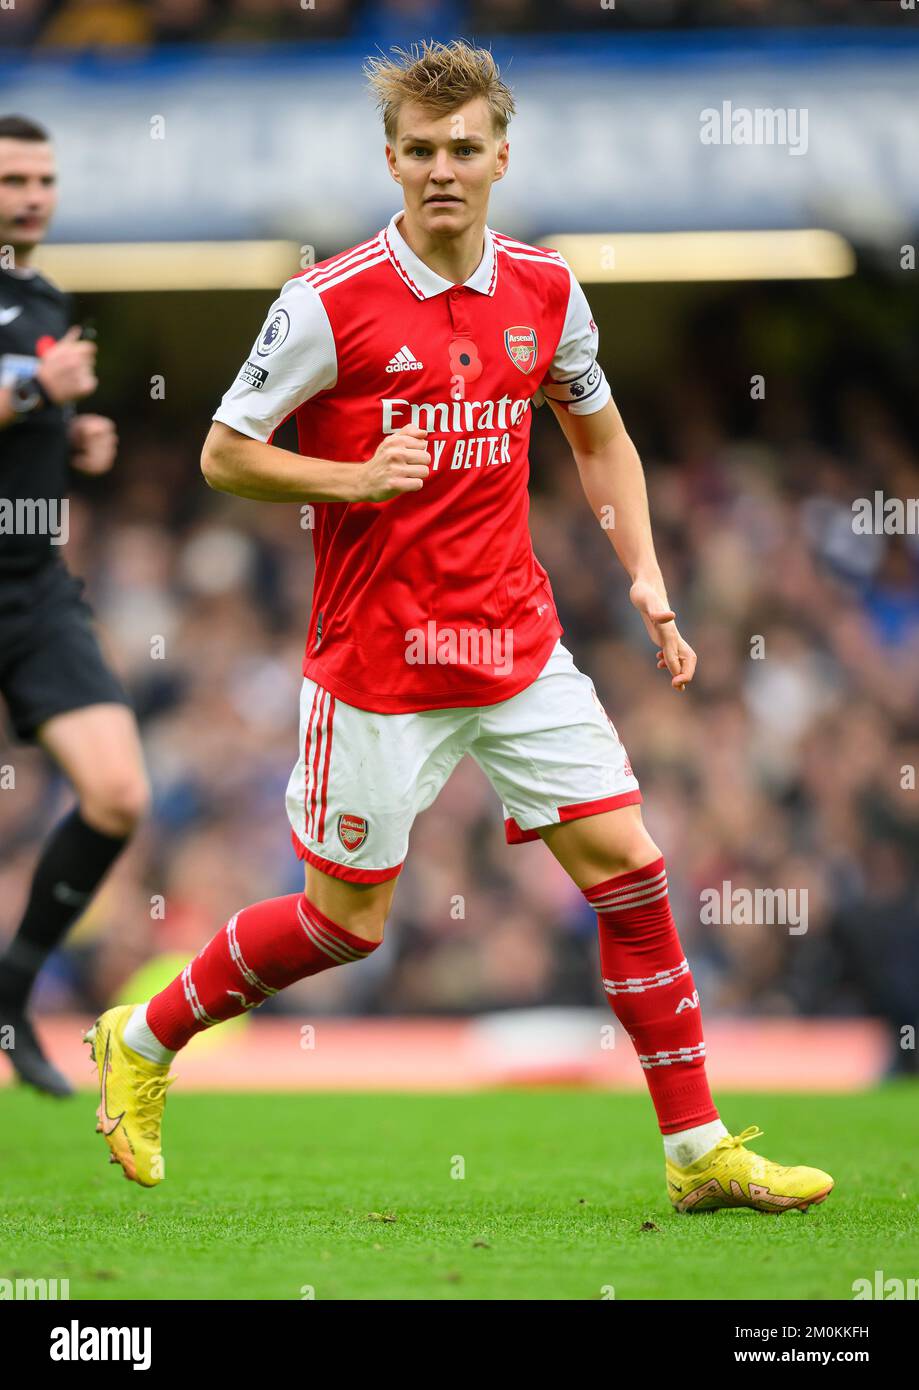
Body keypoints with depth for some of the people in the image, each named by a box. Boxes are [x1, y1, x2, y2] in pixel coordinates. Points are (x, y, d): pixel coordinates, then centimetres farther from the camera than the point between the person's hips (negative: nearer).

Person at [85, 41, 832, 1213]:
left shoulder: (544, 292, 2)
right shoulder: (331, 304, -13)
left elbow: (599, 436, 18)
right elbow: (224, 456, -6)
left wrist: (643, 574, 7)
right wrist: (351, 478, -22)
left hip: (519, 644, 5)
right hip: (377, 663, -5)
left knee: (628, 866, -2)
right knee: (345, 920, 3)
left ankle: (699, 1153, 5)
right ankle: (142, 1042, 26)